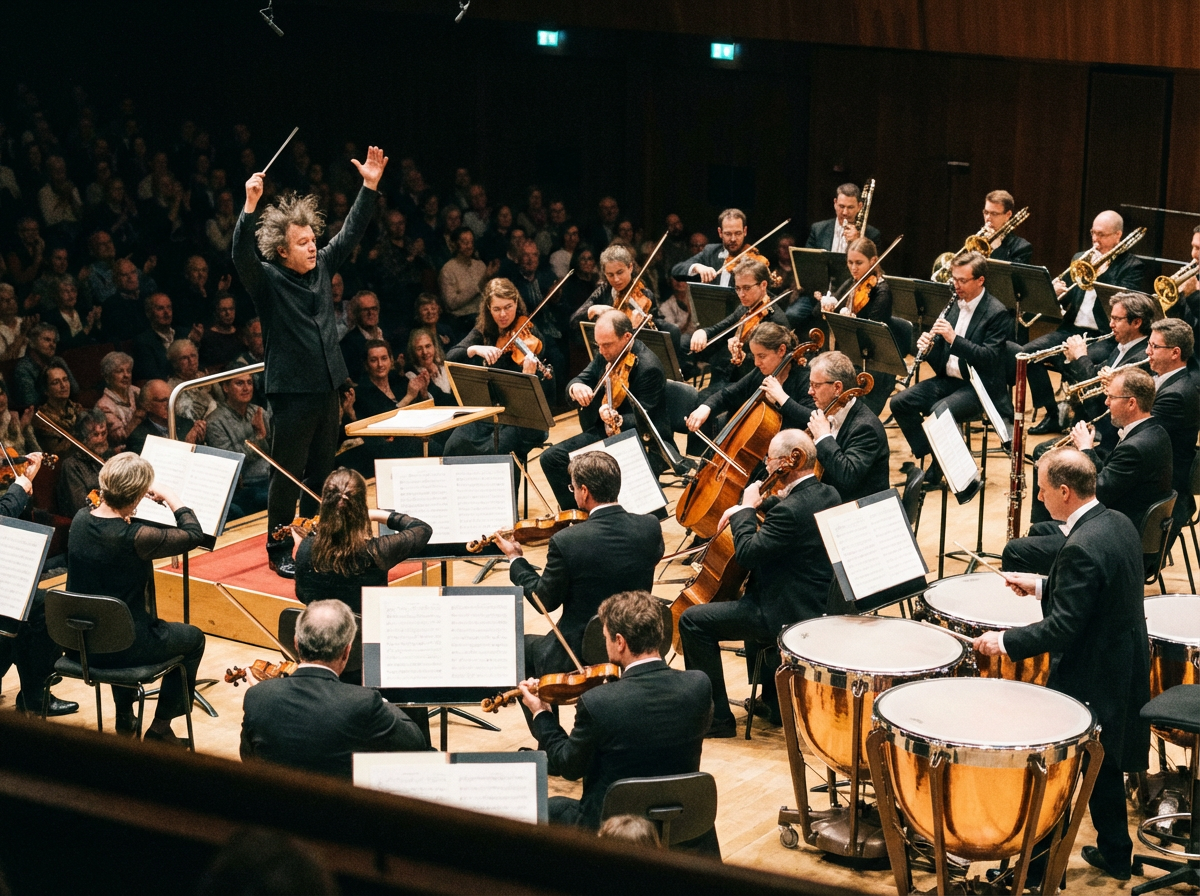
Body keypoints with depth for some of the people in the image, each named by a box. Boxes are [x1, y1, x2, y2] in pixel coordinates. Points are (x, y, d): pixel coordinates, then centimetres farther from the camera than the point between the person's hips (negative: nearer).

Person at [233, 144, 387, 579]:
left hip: (327, 388, 6)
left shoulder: (322, 267, 7)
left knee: (321, 471, 15)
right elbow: (241, 254, -27)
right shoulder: (268, 281, -10)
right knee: (288, 475, 0)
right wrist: (251, 206, -40)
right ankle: (279, 551, 10)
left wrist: (370, 186, 4)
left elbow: (351, 232, 12)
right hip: (292, 392, -6)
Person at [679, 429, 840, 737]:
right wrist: (746, 509, 9)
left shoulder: (792, 510, -27)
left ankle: (717, 717, 1)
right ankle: (772, 698, 39)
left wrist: (746, 510, -11)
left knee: (693, 620, -6)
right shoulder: (828, 495, 3)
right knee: (752, 597, 39)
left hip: (789, 615, -10)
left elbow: (746, 554, -25)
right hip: (820, 604, 10)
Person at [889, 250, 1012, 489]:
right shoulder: (955, 305, 11)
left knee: (940, 411, -32)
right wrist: (927, 345, -8)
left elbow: (990, 358, -20)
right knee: (900, 402, -10)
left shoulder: (996, 313, -11)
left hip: (979, 386, -7)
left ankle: (935, 472, -11)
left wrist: (954, 338, -28)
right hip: (949, 379, 7)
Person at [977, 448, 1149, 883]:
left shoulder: (1081, 548, -27)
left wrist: (1005, 641, -16)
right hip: (1122, 669, 9)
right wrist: (1042, 586, 17)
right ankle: (1115, 852, 34)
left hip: (1087, 684, -9)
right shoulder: (1119, 524, 1)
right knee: (1104, 764, 22)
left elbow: (1062, 629, -26)